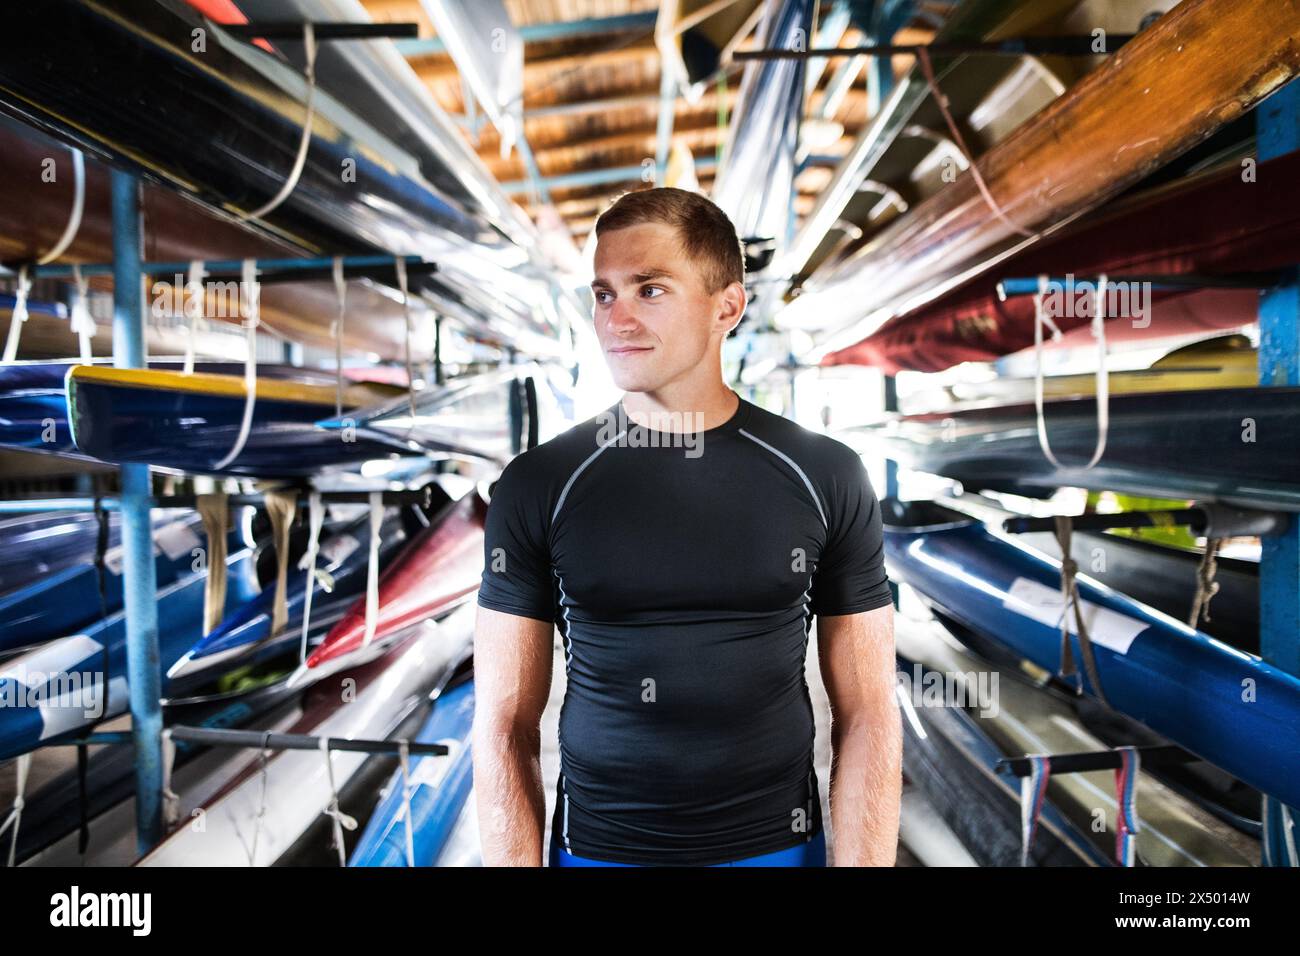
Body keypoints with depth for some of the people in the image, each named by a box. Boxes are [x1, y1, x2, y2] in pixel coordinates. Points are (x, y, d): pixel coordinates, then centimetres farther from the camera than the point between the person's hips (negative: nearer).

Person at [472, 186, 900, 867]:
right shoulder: (537, 486, -8)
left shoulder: (825, 478, -7)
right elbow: (505, 723, -5)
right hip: (596, 846, 0)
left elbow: (867, 715, -4)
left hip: (779, 844, 1)